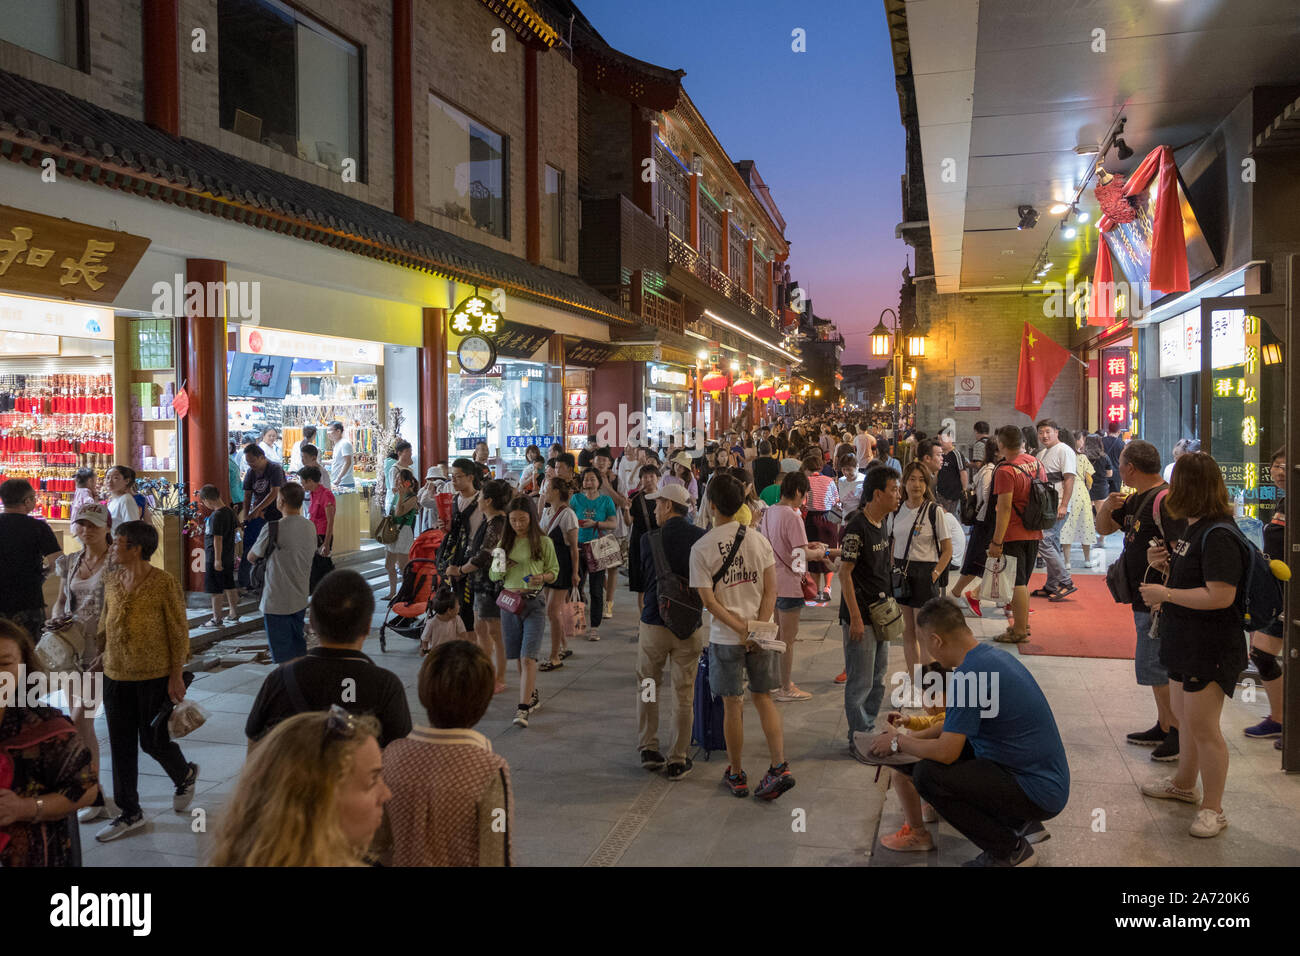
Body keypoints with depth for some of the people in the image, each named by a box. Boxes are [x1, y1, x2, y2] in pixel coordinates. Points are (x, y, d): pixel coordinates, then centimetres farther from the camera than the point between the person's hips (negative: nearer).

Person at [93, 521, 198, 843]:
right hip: (116, 676, 6)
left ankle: (185, 775, 36)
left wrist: (177, 676, -13)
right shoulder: (112, 582, 4)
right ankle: (129, 813, 23)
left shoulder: (164, 583, -14)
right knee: (121, 746, 10)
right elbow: (104, 626, 16)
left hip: (154, 677, -6)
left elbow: (179, 632, -11)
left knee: (153, 741, 4)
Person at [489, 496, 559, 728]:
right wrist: (499, 570, -10)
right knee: (519, 657, 12)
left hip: (534, 602, -4)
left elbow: (555, 569, 6)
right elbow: (492, 575, 12)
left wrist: (544, 577, -15)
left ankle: (523, 708, -13)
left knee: (528, 657, -12)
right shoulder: (505, 542, 8)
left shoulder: (543, 542, -1)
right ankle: (532, 695, 30)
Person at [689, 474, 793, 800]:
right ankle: (779, 767, 4)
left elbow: (709, 601, -13)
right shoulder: (758, 540, -1)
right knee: (763, 699, 13)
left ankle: (736, 775, 22)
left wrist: (741, 628, -10)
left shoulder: (701, 548, -10)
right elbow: (771, 589, -4)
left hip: (726, 637, -3)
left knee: (733, 705, 9)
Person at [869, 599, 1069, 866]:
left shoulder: (968, 675, -24)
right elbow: (959, 726, 20)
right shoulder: (991, 654, 6)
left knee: (927, 774, -17)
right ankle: (1023, 824, 18)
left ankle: (1010, 851, -1)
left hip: (1038, 792, -10)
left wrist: (899, 742, -6)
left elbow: (946, 751, -23)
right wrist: (911, 737, 21)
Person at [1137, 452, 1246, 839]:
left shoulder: (1218, 535, -22)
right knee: (1183, 715, 23)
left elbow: (1220, 596, -28)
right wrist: (1162, 561, 4)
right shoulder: (1189, 527, 8)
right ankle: (1184, 784, 41)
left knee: (1202, 726, -3)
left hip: (1210, 647, -10)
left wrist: (1165, 594, -21)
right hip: (1185, 642, 10)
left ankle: (1213, 809, 11)